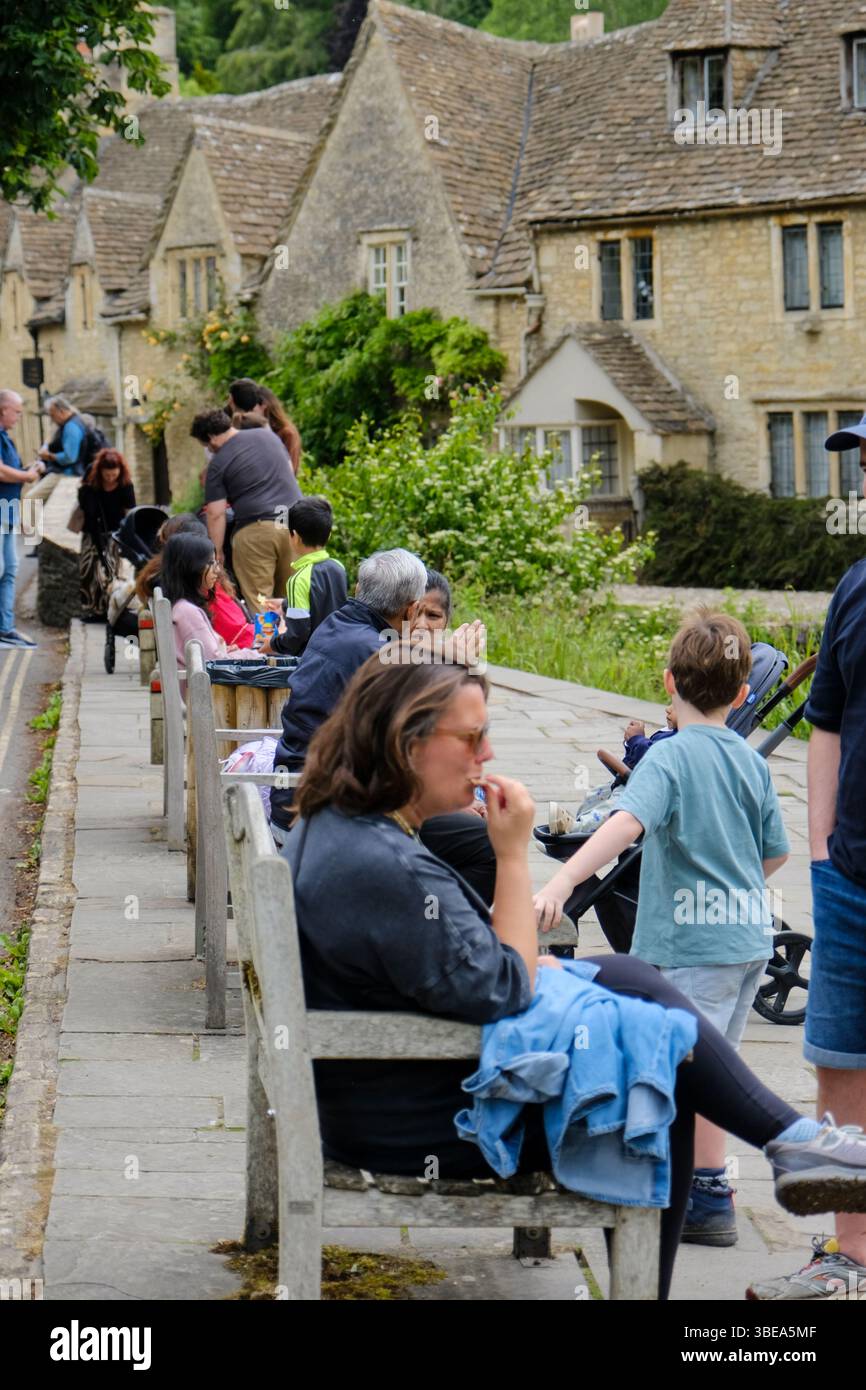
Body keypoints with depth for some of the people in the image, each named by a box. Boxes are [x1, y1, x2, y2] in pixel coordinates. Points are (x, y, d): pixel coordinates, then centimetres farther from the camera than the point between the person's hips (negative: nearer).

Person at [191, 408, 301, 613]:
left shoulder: (218, 464, -2)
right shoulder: (268, 436, 12)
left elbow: (216, 514, -4)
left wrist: (216, 552, 2)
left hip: (256, 531, -5)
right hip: (294, 523, 5)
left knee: (257, 602, -1)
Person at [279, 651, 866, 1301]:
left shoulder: (329, 828, 2)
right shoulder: (385, 869, -31)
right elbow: (503, 993, -25)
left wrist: (522, 962, 6)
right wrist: (514, 855, -22)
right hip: (418, 1128, -10)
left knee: (626, 975, 11)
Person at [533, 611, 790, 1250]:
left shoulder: (671, 756, -14)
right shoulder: (752, 761, 8)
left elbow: (627, 822, -31)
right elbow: (776, 851, 14)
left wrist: (562, 882, -41)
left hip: (695, 939, -8)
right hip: (751, 934, 8)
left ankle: (711, 1199, 3)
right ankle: (705, 1177, 30)